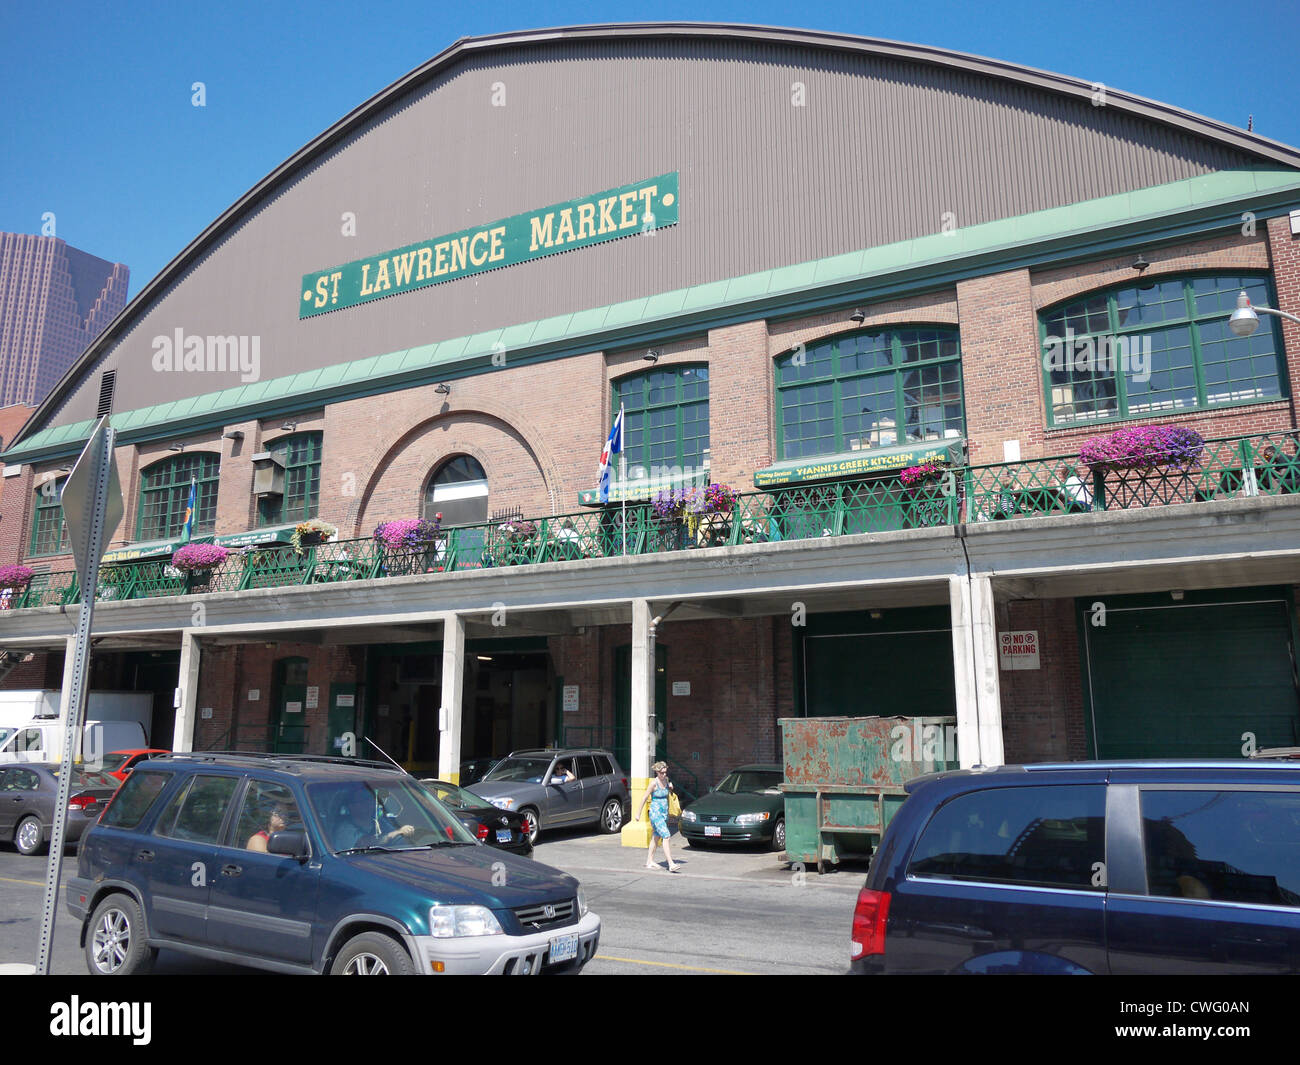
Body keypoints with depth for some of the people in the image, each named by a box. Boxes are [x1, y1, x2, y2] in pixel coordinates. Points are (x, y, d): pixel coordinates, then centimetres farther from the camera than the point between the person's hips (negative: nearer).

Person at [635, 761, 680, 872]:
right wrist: (638, 814, -6)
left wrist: (671, 788, 0)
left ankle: (650, 861, 26)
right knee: (666, 836, -16)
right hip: (655, 813, -7)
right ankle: (671, 864, -21)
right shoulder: (654, 783, -15)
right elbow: (644, 798, -9)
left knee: (656, 837, 15)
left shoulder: (666, 780, 5)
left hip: (664, 813, 7)